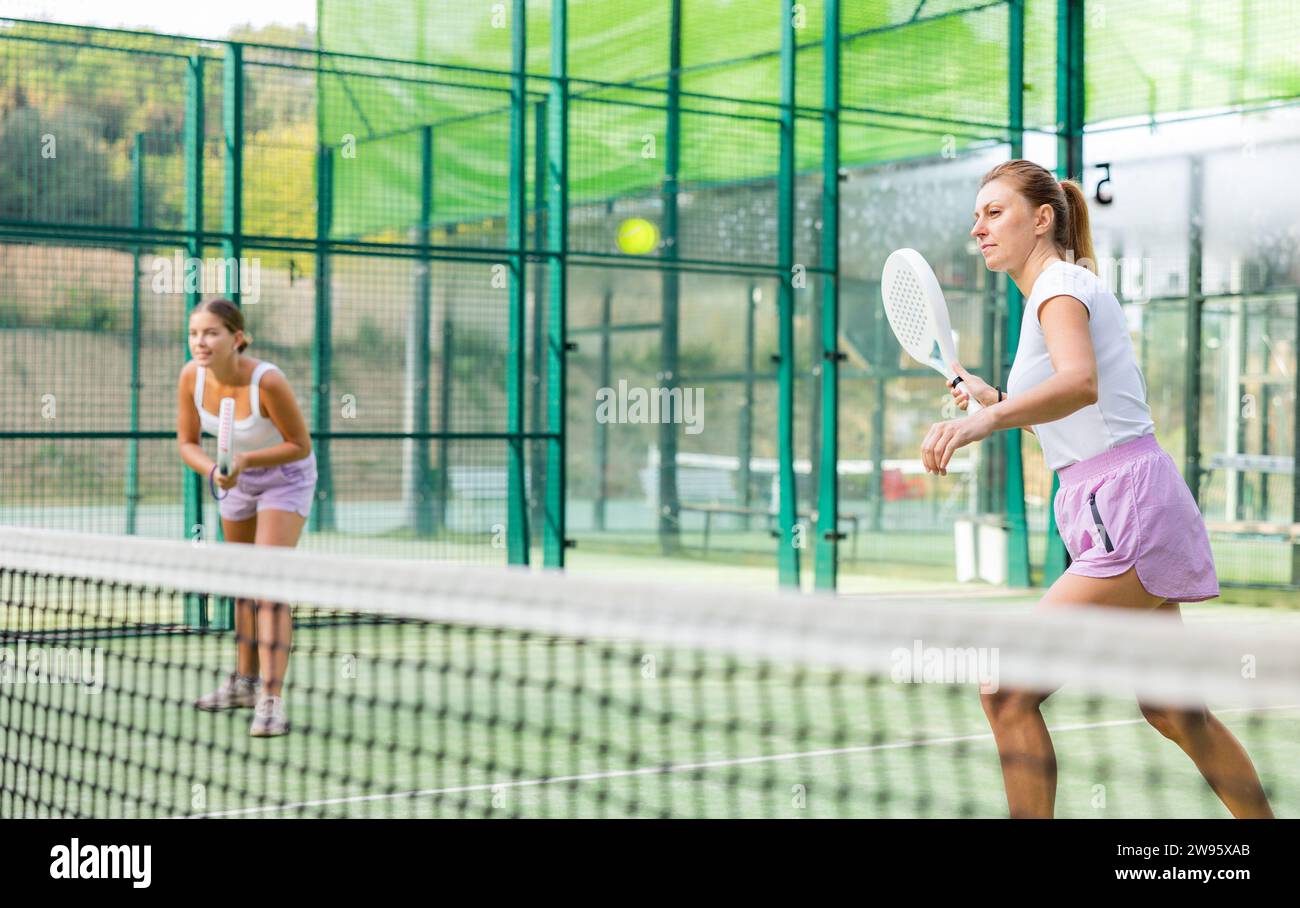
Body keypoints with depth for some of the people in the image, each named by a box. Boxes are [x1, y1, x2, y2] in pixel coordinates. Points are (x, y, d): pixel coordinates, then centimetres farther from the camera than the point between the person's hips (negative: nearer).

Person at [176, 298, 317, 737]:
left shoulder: (267, 381, -33)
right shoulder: (192, 376, -19)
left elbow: (300, 446, -22)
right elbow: (188, 442, -6)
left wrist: (246, 459, -33)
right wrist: (214, 470, -26)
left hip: (285, 476, -6)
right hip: (237, 476, 6)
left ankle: (271, 701, -20)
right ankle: (245, 682, 33)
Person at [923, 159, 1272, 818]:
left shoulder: (1060, 284, -10)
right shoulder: (1062, 288, 19)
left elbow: (1080, 384, -33)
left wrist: (983, 421, -47)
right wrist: (994, 399, 20)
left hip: (1126, 513, -10)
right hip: (1117, 512, 10)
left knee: (1008, 690, -13)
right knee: (1172, 711, 19)